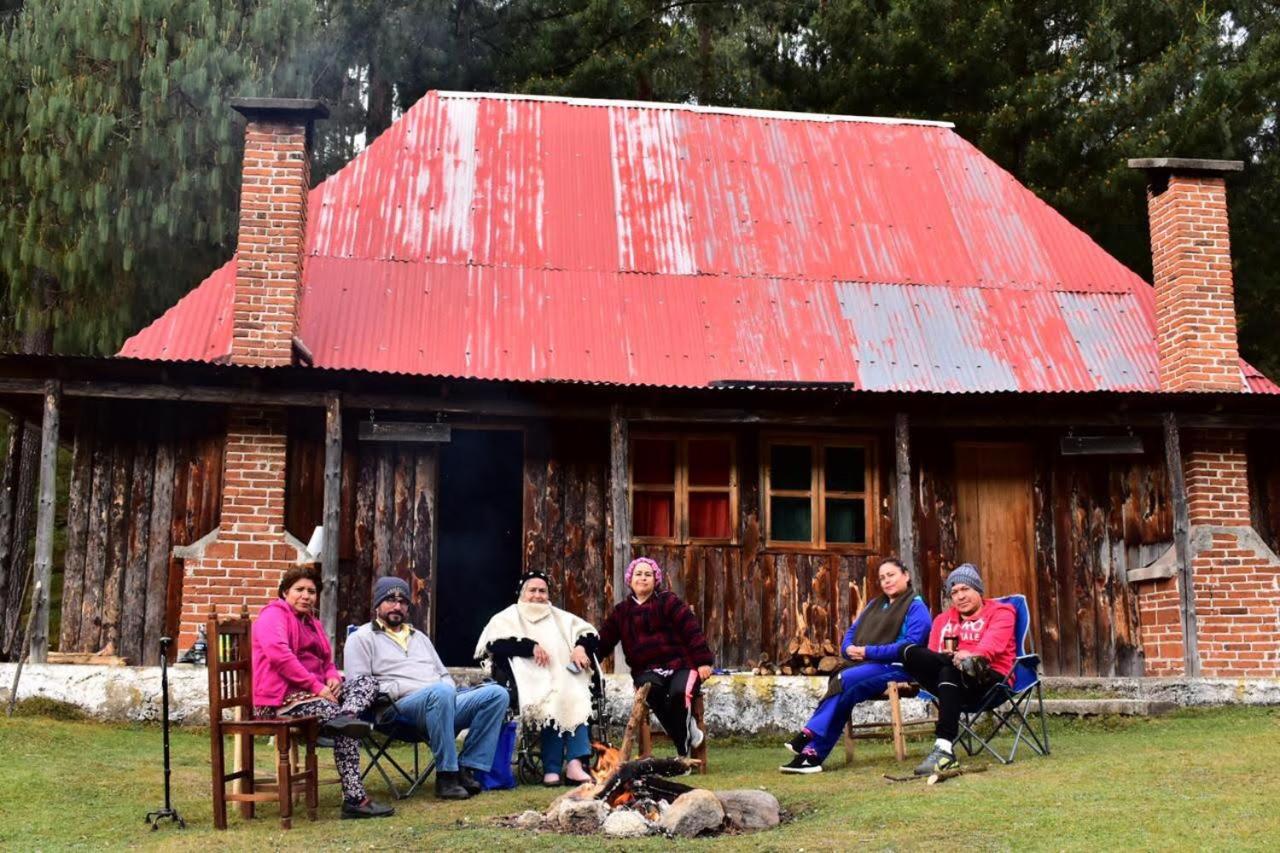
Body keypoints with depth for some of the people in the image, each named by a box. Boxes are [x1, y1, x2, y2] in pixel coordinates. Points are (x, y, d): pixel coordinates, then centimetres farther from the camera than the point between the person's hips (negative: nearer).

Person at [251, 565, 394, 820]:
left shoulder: (312, 622, 25)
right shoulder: (274, 614, -4)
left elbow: (326, 661, 25)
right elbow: (278, 654, -22)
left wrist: (333, 678, -1)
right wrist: (316, 686, -24)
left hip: (314, 691, 9)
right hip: (282, 699, -9)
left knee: (368, 683, -7)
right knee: (345, 729, -26)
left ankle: (346, 716, -39)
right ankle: (355, 799, -29)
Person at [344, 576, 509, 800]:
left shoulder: (419, 637, 32)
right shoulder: (361, 638, 12)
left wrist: (449, 688, 8)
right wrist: (398, 689, -12)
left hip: (443, 704, 7)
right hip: (403, 705, -7)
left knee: (497, 693, -17)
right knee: (440, 692, -41)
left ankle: (466, 768, -19)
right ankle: (446, 775, -32)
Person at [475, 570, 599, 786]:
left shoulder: (560, 617, 27)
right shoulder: (508, 617, 13)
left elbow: (590, 633, 19)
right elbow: (494, 642, -7)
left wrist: (581, 647, -4)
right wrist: (530, 646, -18)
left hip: (562, 677, 4)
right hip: (530, 679, -4)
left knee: (576, 699, -30)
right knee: (550, 703, -34)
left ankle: (575, 763, -39)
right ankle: (552, 768, -34)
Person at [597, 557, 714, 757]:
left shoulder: (668, 601, 4)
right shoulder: (621, 611, 16)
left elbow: (692, 629, -2)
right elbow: (603, 641, 12)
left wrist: (703, 661, -10)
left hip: (680, 664, -2)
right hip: (647, 670, 2)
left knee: (678, 693, -35)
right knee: (651, 691, -35)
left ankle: (684, 750, -15)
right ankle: (689, 730, -20)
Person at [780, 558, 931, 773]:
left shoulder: (916, 607, 0)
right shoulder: (874, 604, 26)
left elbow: (911, 644, -14)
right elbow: (852, 632, 22)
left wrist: (869, 652, -16)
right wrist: (849, 648, -3)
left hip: (896, 668, -6)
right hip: (866, 667, 6)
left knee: (845, 680, -30)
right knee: (845, 693, -25)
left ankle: (809, 735, -26)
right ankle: (812, 753, -32)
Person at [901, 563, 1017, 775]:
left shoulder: (1000, 612, 12)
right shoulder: (943, 619, 26)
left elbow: (993, 643, -10)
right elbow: (931, 656, 11)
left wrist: (973, 654, -32)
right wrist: (952, 658, -13)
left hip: (989, 678, -4)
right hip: (954, 682, 4)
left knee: (949, 672, -38)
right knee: (912, 654, -23)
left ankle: (944, 748, -46)